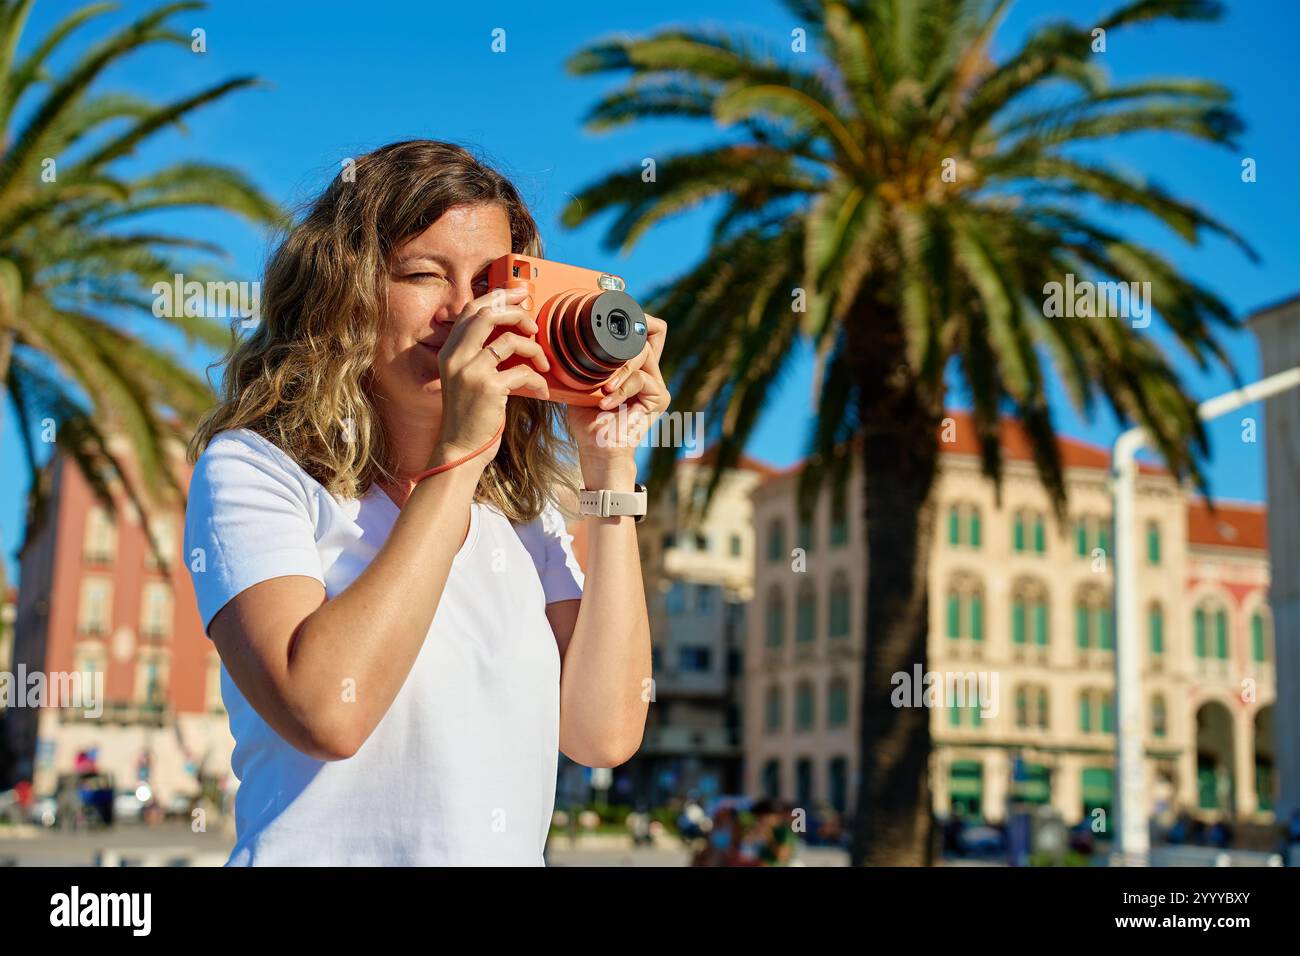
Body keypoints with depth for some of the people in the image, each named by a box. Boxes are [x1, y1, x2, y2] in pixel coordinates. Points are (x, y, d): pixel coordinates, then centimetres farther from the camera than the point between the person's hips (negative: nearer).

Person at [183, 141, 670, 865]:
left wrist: (611, 465, -2)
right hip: (323, 856, -3)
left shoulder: (525, 500, 9)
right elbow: (325, 711, -18)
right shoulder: (252, 468, -4)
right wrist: (456, 457, -16)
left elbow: (603, 732, -3)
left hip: (517, 854, 3)